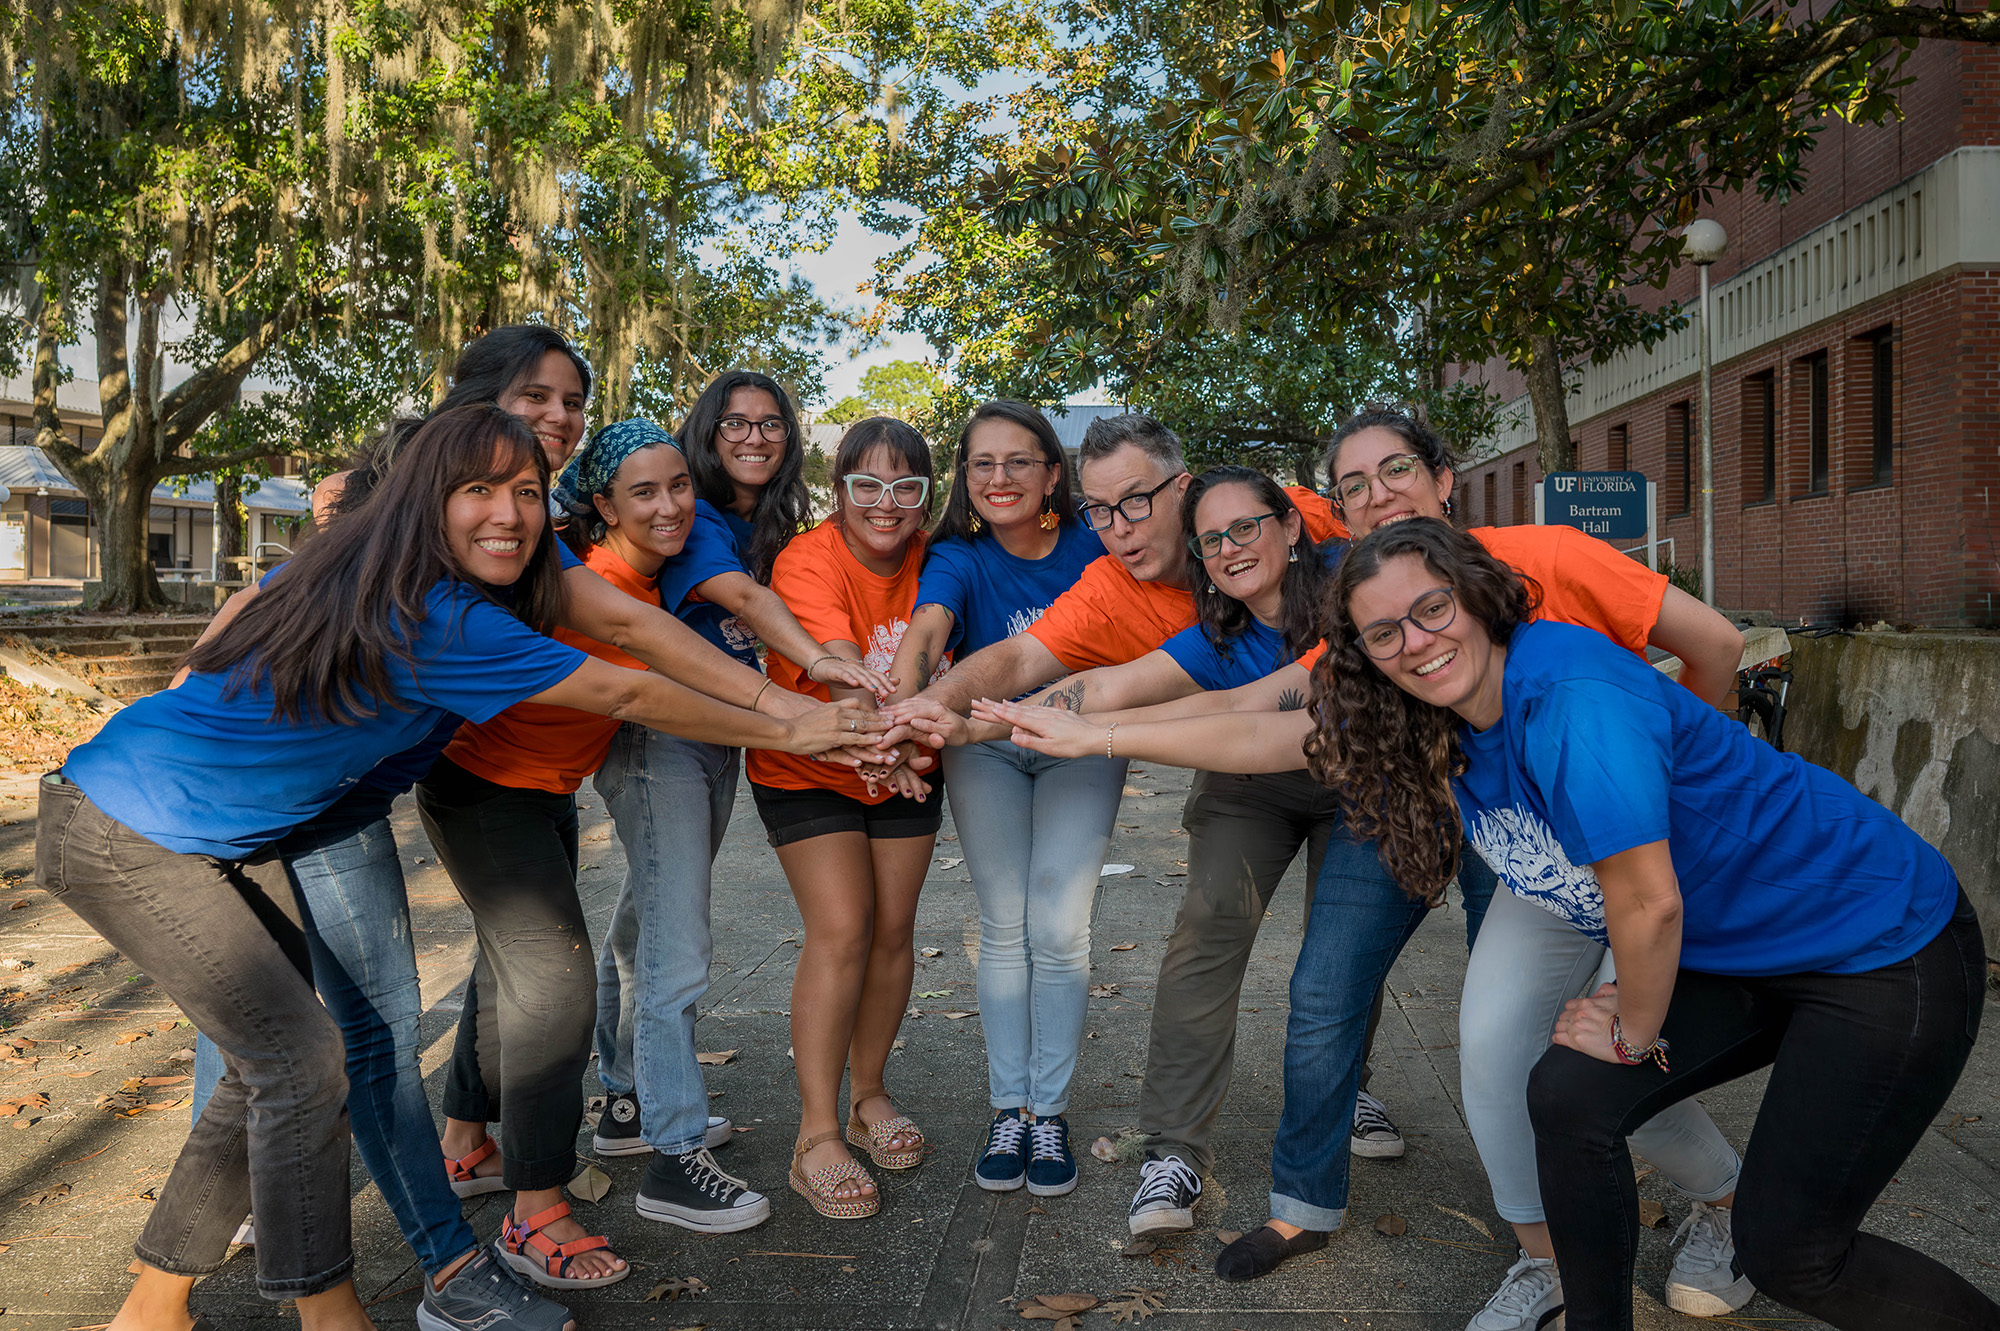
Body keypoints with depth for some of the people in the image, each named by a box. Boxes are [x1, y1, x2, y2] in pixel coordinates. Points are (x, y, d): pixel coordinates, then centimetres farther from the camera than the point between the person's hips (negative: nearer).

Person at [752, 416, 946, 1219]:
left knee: (893, 928, 6)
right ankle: (817, 1138, -5)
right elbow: (839, 667, -44)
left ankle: (867, 1094, 26)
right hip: (808, 768, -5)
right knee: (840, 930, -14)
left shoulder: (928, 561, -7)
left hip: (904, 767, 5)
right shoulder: (809, 561, -27)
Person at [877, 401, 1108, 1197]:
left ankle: (1050, 1110, 11)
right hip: (985, 747, 0)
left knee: (1058, 928, -4)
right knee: (1004, 927, 3)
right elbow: (925, 632, -35)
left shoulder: (1089, 546, -13)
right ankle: (1008, 1109, 15)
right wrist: (901, 703, -55)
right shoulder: (959, 558, -16)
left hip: (1080, 747, 0)